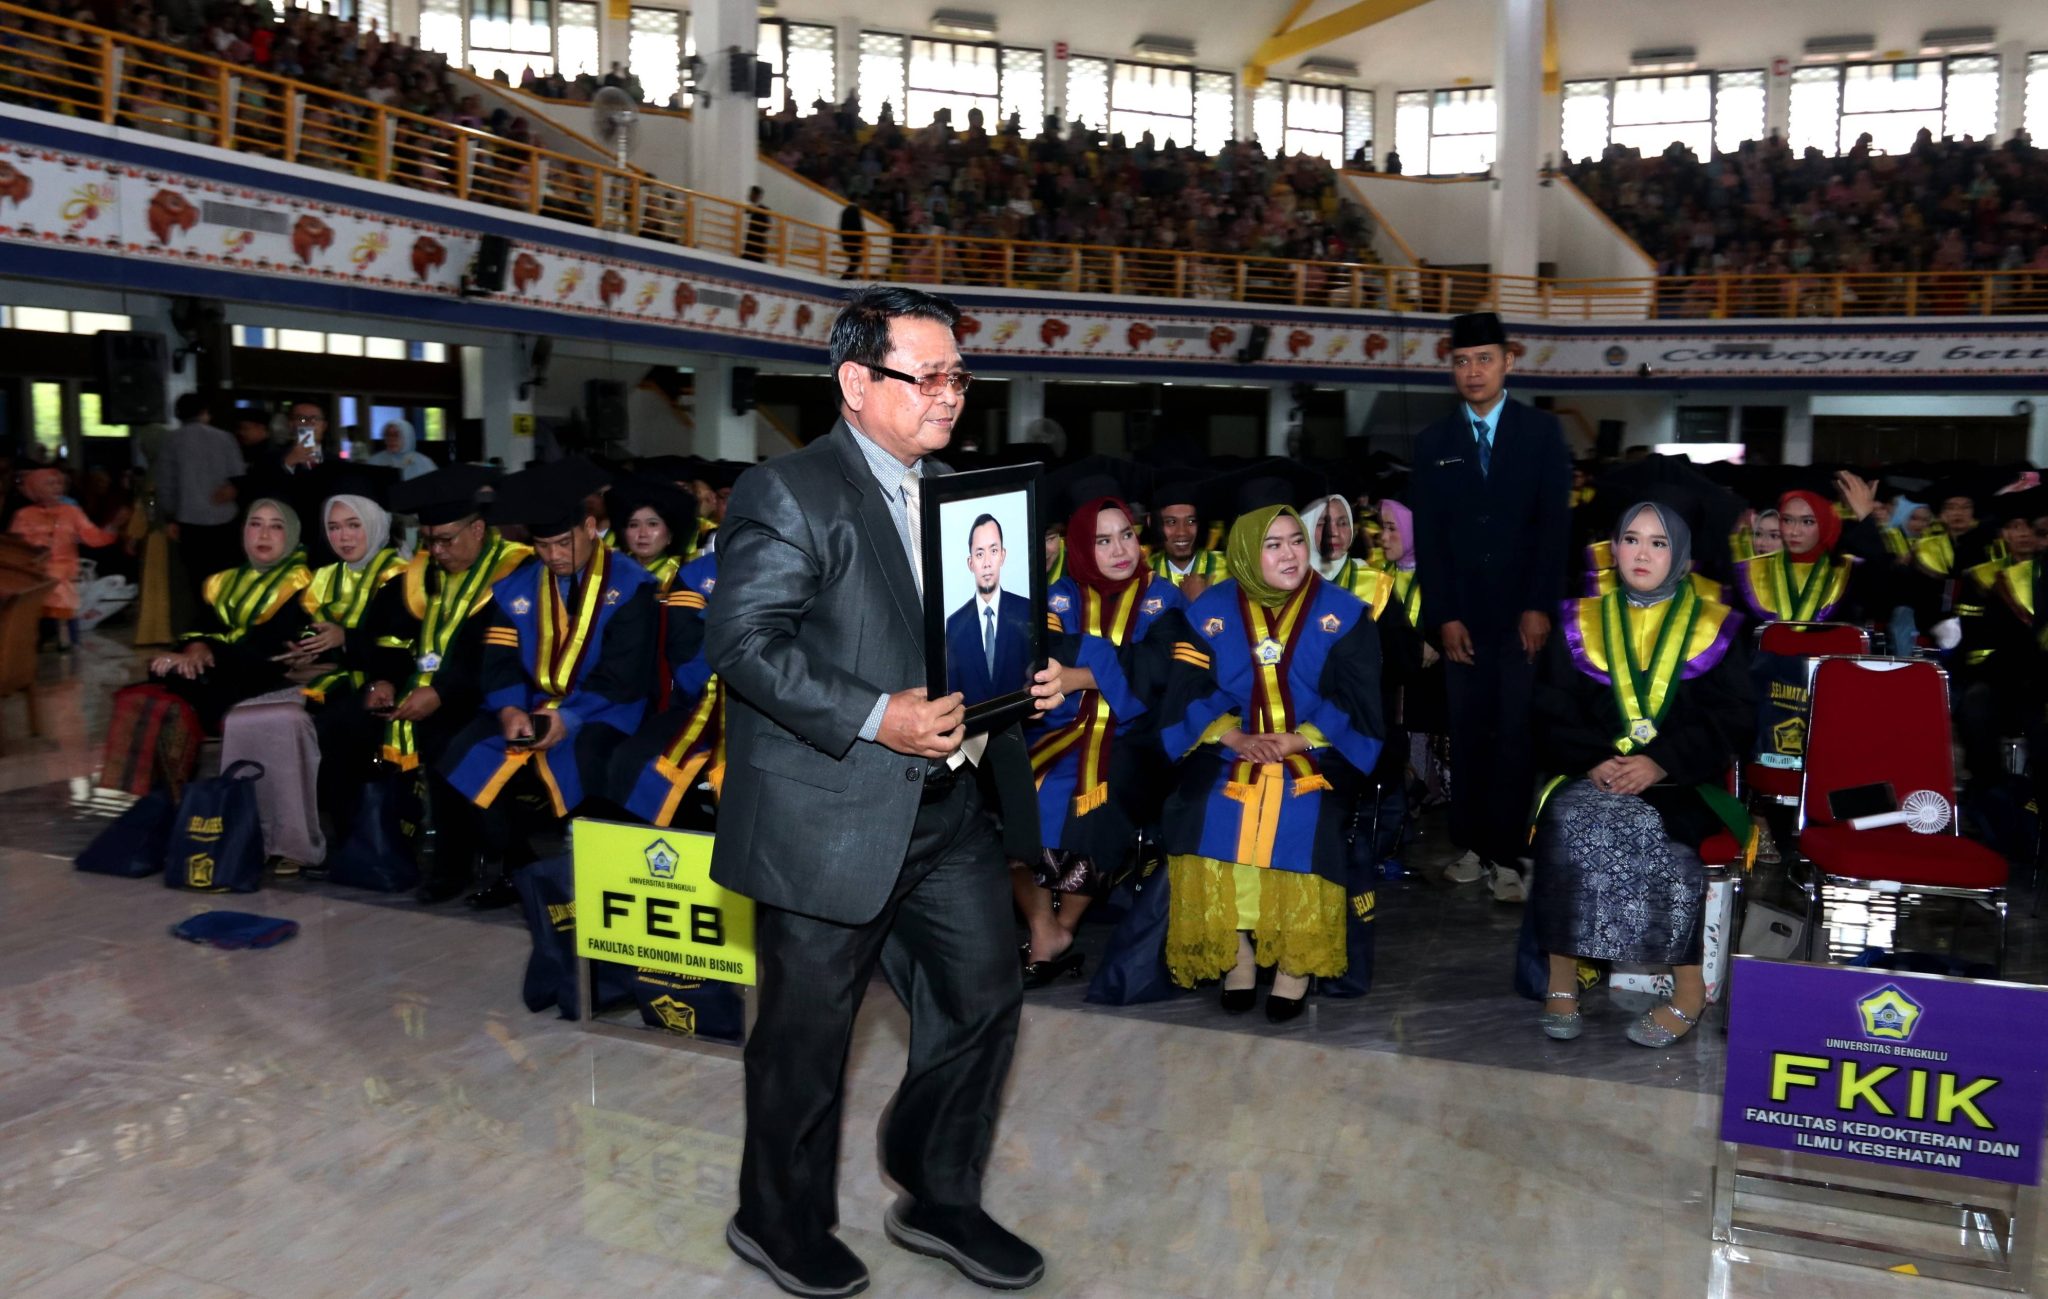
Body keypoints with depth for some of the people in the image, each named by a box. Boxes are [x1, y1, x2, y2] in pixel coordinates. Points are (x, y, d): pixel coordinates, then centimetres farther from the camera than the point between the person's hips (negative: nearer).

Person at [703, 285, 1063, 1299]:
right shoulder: (787, 493, -11)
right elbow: (741, 641, -18)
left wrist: (1028, 675, 0)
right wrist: (872, 718, -26)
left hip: (948, 807, 7)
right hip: (828, 818, -7)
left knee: (982, 998, 13)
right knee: (808, 1029, 9)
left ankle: (939, 1199, 35)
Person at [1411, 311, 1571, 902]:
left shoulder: (1542, 431, 6)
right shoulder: (1434, 442, 10)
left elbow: (1555, 523, 0)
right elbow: (1428, 536, 6)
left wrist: (1540, 607, -8)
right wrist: (1444, 616, -2)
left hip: (1523, 614, -2)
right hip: (1461, 616, 2)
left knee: (1516, 736, -4)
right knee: (1467, 735, 3)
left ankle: (1509, 856, 2)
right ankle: (1472, 846, 12)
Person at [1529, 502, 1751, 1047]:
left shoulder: (1714, 627, 7)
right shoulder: (1582, 623, 12)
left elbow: (1730, 719, 0)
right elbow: (1553, 712, 6)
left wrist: (1660, 762, -16)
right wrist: (1593, 759, -14)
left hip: (1679, 785, -1)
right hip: (1593, 777, 2)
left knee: (1648, 828, -32)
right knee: (1567, 819, -29)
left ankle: (1688, 989, -20)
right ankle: (1561, 982, -23)